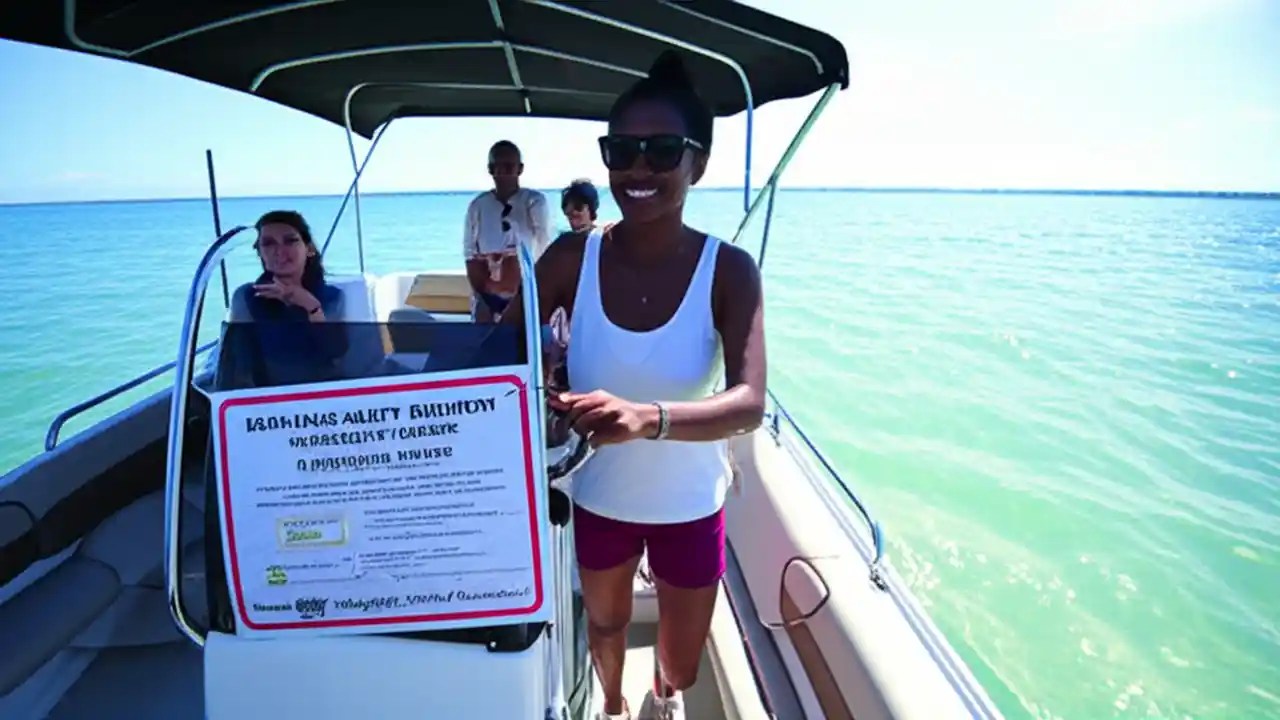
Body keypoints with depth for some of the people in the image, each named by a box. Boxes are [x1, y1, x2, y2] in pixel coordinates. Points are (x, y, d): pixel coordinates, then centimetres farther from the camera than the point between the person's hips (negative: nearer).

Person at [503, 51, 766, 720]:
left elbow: (749, 405, -29)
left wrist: (650, 418, -48)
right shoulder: (572, 259, -15)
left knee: (682, 666, 22)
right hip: (598, 500, 1)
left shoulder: (729, 271, -20)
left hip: (689, 508, 0)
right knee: (605, 624, 27)